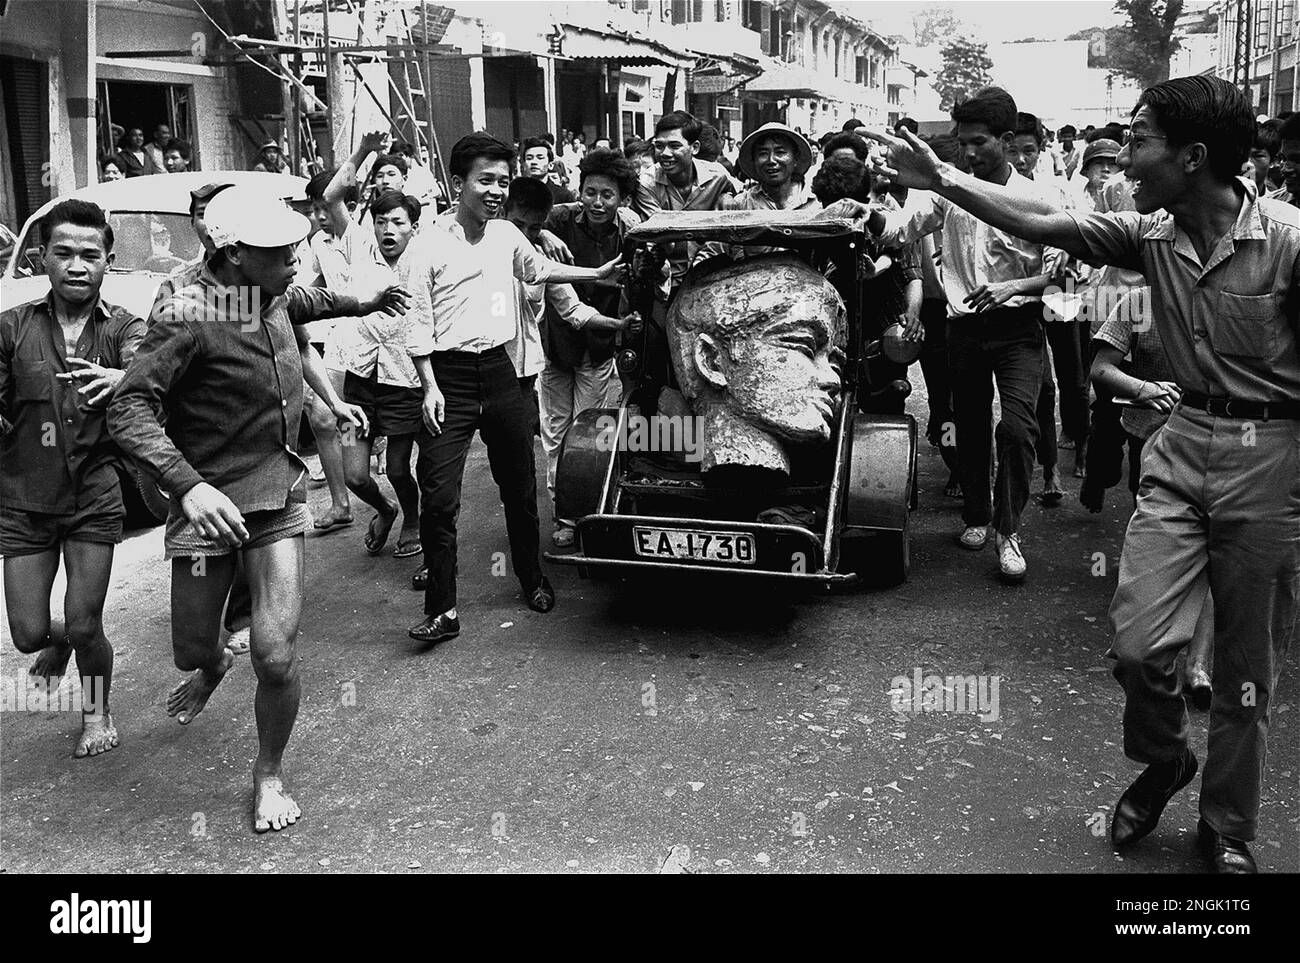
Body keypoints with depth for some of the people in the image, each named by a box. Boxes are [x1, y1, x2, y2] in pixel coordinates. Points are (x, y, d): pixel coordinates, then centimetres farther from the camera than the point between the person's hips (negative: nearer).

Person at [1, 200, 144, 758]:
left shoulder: (122, 327, -4)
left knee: (85, 626, -2)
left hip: (94, 497, -1)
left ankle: (97, 713, 27)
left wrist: (121, 378, -44)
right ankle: (59, 642, 43)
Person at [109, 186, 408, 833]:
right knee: (190, 650, 12)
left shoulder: (278, 297, 2)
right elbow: (128, 410, -27)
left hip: (279, 498, 3)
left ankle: (269, 775, 18)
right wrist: (188, 486, -40)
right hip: (208, 504, -3)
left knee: (276, 656, -8)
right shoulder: (189, 319, -19)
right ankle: (213, 665, 53)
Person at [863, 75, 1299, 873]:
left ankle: (1229, 832, 29)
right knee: (1139, 639, -4)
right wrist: (942, 179, 6)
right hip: (1183, 443, 4)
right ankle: (1164, 762, 29)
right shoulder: (1152, 235, 1)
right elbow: (1042, 222, 6)